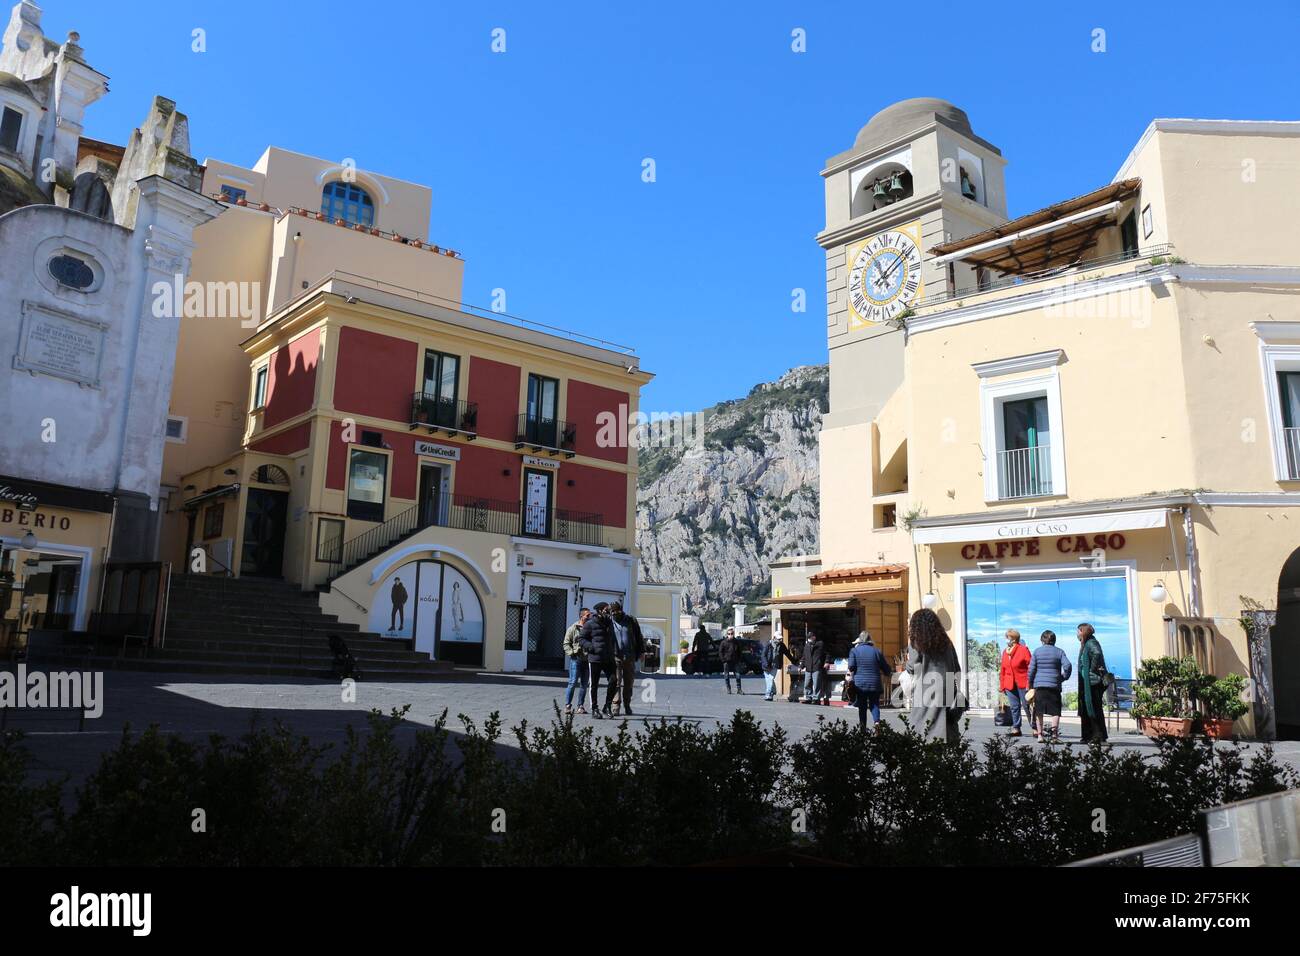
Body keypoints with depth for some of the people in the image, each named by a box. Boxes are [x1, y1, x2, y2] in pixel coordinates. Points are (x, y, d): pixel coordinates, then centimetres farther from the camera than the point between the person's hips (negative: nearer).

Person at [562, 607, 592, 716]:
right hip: (576, 659, -4)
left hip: (587, 659, 4)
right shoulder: (573, 629, 1)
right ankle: (567, 705, 1)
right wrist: (571, 653, -12)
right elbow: (566, 643, 1)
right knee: (573, 682, -6)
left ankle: (580, 706, 14)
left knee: (584, 684, 7)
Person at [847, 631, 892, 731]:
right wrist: (886, 680, 24)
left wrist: (851, 677, 10)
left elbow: (851, 667, -10)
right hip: (875, 684, 1)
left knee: (862, 706, 9)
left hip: (860, 684, -1)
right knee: (874, 704, 6)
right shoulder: (876, 650, 6)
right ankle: (876, 721, -17)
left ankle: (863, 726, 9)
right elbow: (886, 668, 9)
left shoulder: (854, 650, 0)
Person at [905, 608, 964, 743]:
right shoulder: (946, 642, 8)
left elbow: (911, 669, 4)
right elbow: (957, 670, 10)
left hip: (926, 695, -4)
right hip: (947, 694, 4)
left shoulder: (916, 644, -6)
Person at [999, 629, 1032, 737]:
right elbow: (1003, 669, 15)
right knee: (1014, 707, 8)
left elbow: (1030, 667, -8)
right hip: (1009, 684, 5)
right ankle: (1016, 728, 13)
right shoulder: (1005, 652, 12)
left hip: (1022, 683, -5)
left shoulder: (1023, 649, -6)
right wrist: (1002, 685, 12)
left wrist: (1029, 684, -13)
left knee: (1027, 706, -1)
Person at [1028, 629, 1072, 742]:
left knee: (1039, 711, 7)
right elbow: (1067, 665, -10)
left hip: (1039, 685, 1)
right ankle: (1054, 731, -14)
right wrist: (1064, 677, 6)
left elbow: (1031, 669, 1)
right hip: (1054, 685, -1)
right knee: (1055, 710, 4)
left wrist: (1030, 683, 11)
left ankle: (1039, 735, 6)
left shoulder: (1037, 651, 3)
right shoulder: (1059, 651, 3)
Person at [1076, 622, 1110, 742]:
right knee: (1085, 710, 13)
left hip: (1093, 682, -10)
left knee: (1095, 709, -7)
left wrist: (1093, 669, -23)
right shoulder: (1085, 644, 18)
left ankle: (1099, 736, -4)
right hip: (1087, 682, 10)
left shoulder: (1091, 643, -11)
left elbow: (1097, 654, -31)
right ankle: (1088, 736, 18)